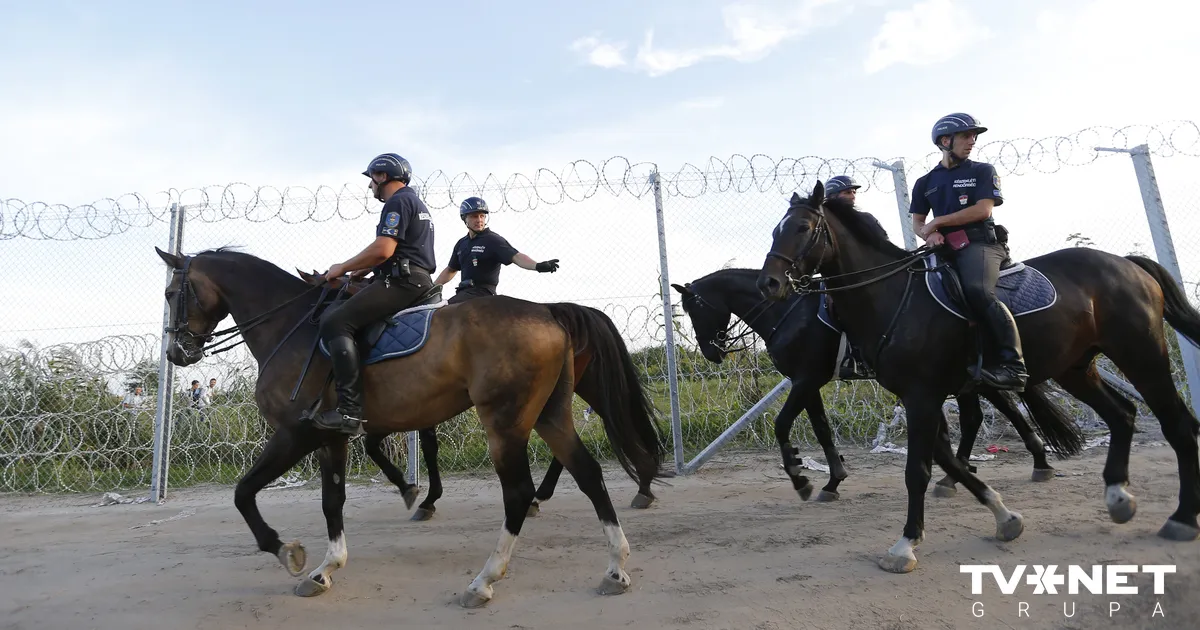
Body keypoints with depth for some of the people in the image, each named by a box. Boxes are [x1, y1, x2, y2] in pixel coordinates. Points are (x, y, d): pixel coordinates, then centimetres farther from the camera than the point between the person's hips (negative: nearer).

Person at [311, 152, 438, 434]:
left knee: (335, 323, -19)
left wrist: (343, 268, -7)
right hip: (418, 281, 11)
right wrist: (364, 269, 21)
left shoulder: (397, 202, -8)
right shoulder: (416, 203, 26)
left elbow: (383, 249, -20)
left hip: (401, 283, -11)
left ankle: (351, 410, -27)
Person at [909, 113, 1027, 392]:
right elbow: (917, 224, 13)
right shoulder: (925, 183, 19)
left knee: (978, 291, -32)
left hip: (980, 243, -5)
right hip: (945, 249, 6)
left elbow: (983, 210, -5)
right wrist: (930, 234, -10)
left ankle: (1013, 365, -33)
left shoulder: (983, 171, 10)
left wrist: (938, 221, -7)